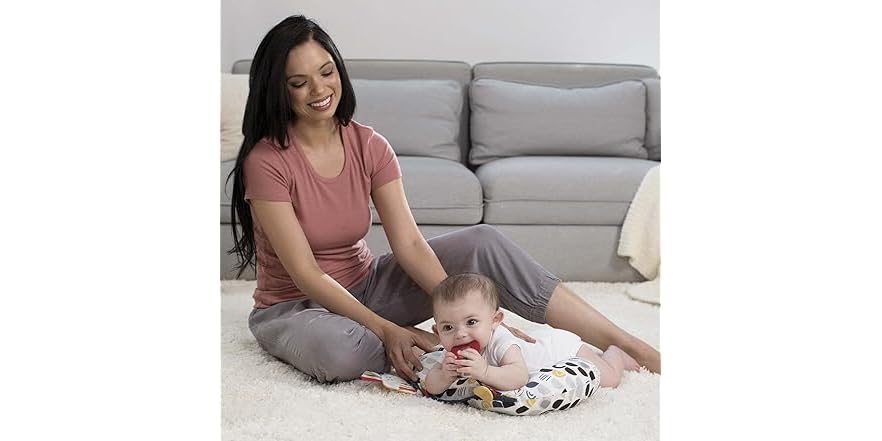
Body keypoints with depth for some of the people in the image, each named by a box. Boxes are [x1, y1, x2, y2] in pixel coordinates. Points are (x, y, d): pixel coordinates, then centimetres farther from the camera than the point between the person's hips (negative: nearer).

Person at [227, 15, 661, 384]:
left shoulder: (369, 146, -6)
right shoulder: (267, 162, -20)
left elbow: (409, 244, -13)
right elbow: (306, 274, -23)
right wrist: (387, 330, -30)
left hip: (363, 285, 4)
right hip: (293, 307, -4)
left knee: (482, 241, -17)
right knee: (337, 351, -43)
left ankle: (622, 342, -16)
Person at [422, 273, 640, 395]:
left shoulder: (500, 341, -46)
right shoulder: (456, 354, -27)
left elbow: (520, 377, -59)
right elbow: (431, 387, -29)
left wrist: (484, 372, -74)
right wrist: (445, 375, -50)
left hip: (561, 345, -6)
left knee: (609, 379, 5)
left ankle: (614, 354, 39)